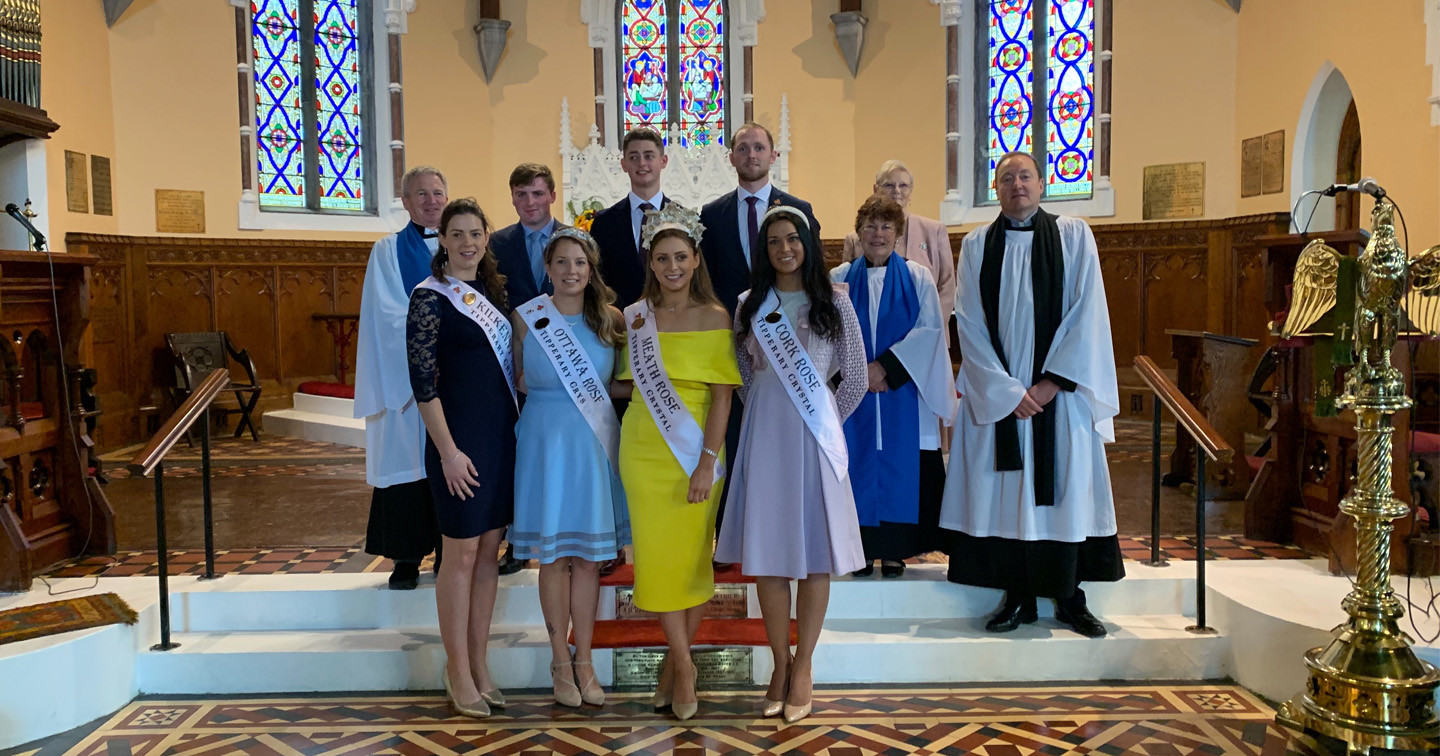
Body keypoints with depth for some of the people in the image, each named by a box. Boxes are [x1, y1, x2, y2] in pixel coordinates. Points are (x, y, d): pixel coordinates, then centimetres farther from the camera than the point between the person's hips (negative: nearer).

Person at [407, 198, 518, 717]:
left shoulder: (493, 292, 11)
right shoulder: (429, 297, -9)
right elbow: (422, 381, -13)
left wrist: (513, 429, 10)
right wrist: (448, 450, -16)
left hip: (502, 432, 7)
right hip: (460, 437, -7)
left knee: (489, 551, 11)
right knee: (461, 555, 1)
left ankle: (478, 663, 22)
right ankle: (458, 671, 14)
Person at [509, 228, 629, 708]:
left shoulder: (611, 319, 3)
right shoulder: (526, 317, -1)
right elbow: (515, 379, 10)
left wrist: (599, 389, -3)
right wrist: (542, 389, -4)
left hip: (596, 442, 2)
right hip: (545, 439, -1)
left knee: (588, 556, 7)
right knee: (553, 555, 4)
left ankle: (584, 660, 20)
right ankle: (560, 661, 19)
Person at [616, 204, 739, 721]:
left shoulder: (714, 317, -4)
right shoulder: (636, 316, 5)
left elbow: (722, 396, -8)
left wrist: (708, 461, -14)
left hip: (696, 450, -2)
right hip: (643, 448, 2)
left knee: (692, 554, 3)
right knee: (657, 553, 1)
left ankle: (676, 659, 19)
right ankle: (683, 665, 11)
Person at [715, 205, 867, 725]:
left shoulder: (833, 302, 3)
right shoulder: (750, 305, 7)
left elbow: (855, 377, 6)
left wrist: (825, 422, 6)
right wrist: (768, 416, 8)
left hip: (815, 436, -1)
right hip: (764, 437, 2)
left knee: (815, 553, 3)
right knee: (767, 553, 3)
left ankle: (802, 668, 14)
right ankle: (780, 664, 16)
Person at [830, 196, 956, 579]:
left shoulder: (917, 277, 3)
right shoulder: (840, 278, 7)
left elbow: (930, 331, -4)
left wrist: (886, 367, -13)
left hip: (902, 392, -1)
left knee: (900, 467, 0)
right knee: (860, 464, 2)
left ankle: (895, 550, 10)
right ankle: (863, 548, 11)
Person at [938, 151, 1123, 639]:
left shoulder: (1073, 236, 3)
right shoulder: (976, 246, 5)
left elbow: (1086, 313, -4)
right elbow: (970, 325, -1)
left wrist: (1051, 382, -11)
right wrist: (1008, 391, -9)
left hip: (1060, 392, -1)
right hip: (995, 393, 1)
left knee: (1064, 488, 3)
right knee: (1005, 493, 2)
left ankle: (1069, 599, 16)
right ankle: (1017, 599, 13)